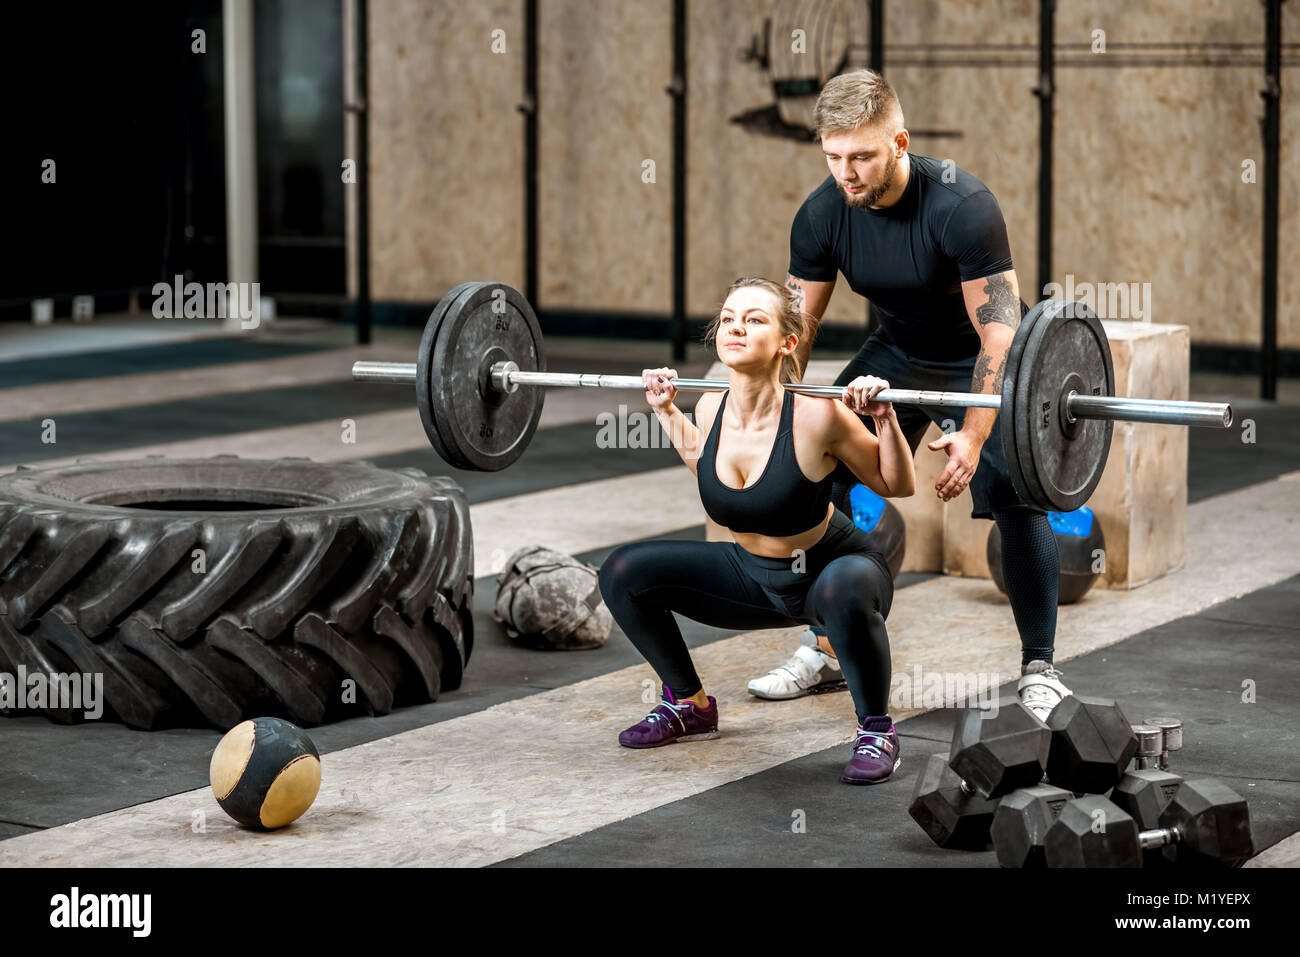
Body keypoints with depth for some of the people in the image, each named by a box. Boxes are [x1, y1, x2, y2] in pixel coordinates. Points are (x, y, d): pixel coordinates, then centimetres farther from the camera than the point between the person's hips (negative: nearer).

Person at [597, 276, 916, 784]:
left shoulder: (815, 416, -28)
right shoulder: (711, 409, -13)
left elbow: (897, 485, -14)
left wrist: (883, 419, -29)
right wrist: (666, 411, 5)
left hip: (832, 567, -5)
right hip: (754, 575, 6)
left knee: (845, 589, -42)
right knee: (623, 574, -7)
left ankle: (876, 729, -16)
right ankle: (689, 705, 15)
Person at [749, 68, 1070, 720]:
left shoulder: (960, 206, -33)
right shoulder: (821, 215, -18)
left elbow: (999, 329, -32)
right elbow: (797, 322, -6)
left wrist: (973, 436, -42)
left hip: (980, 362, -5)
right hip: (897, 354, 5)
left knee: (1018, 496, -21)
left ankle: (1038, 671, -10)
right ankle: (824, 650, 11)